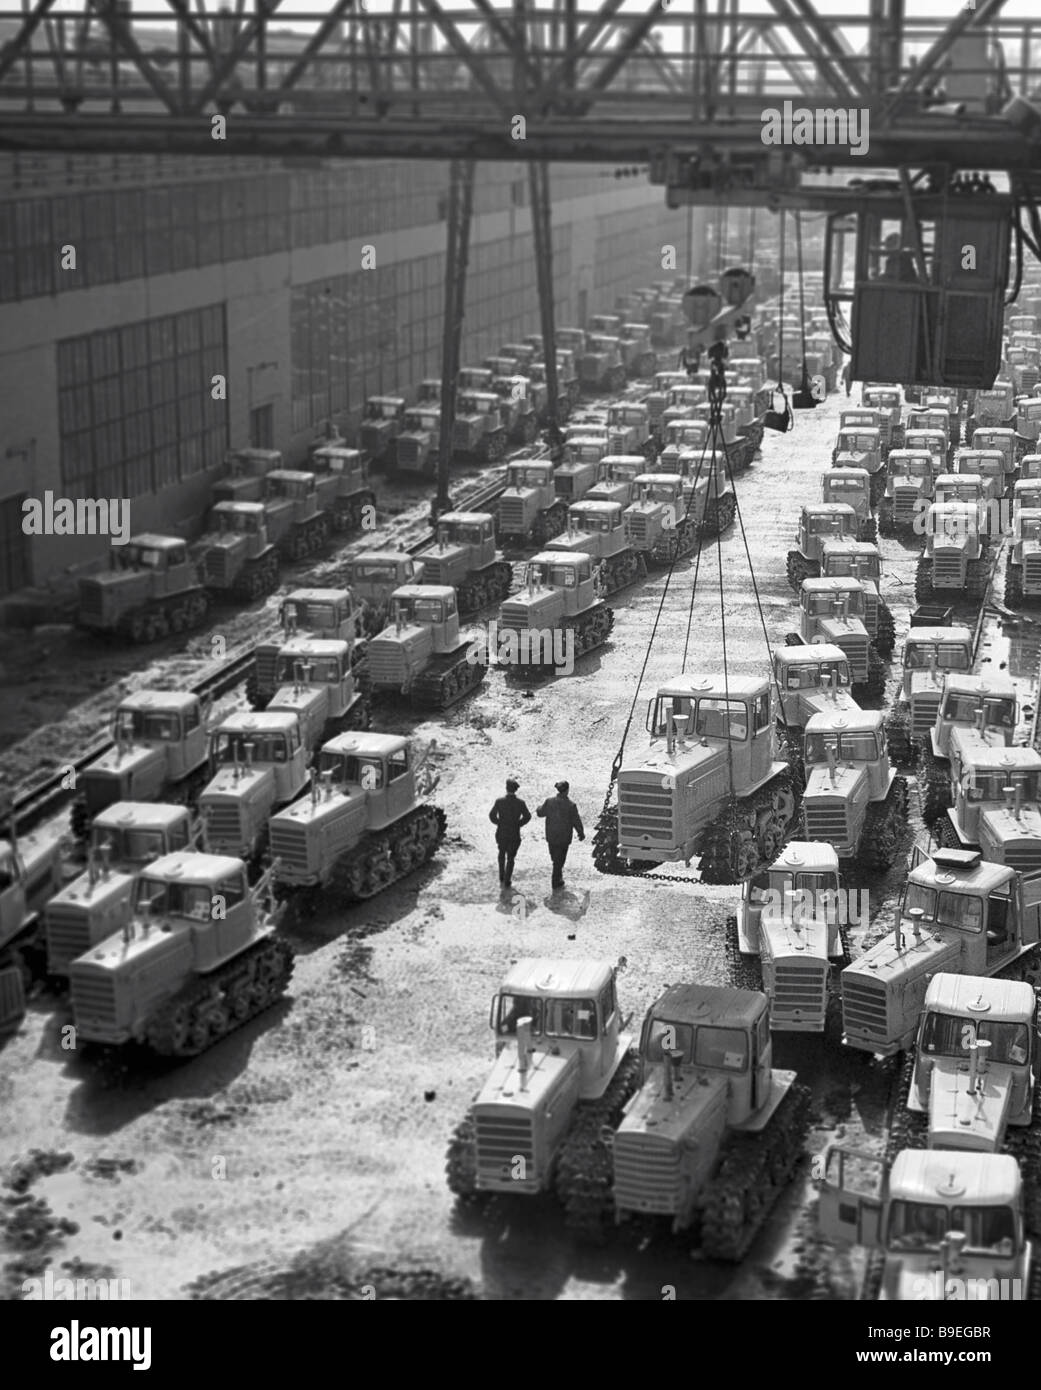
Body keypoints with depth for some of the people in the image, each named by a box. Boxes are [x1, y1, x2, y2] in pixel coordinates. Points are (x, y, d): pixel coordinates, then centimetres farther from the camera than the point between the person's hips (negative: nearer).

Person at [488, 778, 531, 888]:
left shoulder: (500, 801, -17)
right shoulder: (520, 803, -17)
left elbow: (492, 815, -9)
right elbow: (527, 816, -6)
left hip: (501, 833, 1)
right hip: (514, 834, -1)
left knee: (502, 853, 27)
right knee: (510, 858, 14)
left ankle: (502, 877, 36)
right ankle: (507, 881, 17)